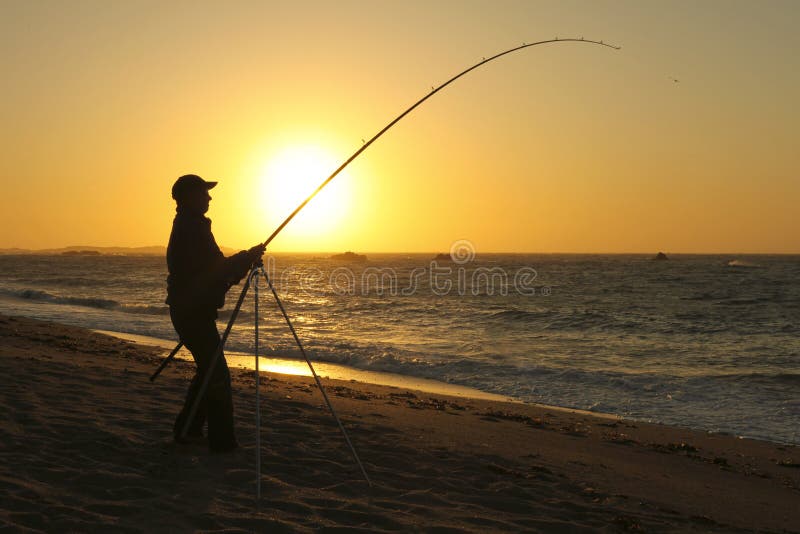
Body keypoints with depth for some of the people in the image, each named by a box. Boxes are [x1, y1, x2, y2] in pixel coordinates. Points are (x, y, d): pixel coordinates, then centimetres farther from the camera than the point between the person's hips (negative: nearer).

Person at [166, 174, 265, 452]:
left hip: (190, 310, 10)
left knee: (208, 371, 18)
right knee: (216, 376, -7)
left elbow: (210, 269, 20)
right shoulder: (193, 228, -17)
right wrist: (247, 257, -14)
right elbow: (214, 271, -23)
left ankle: (186, 430, 25)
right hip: (194, 312, -10)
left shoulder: (186, 226, 16)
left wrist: (243, 262, 12)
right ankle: (222, 440, -3)